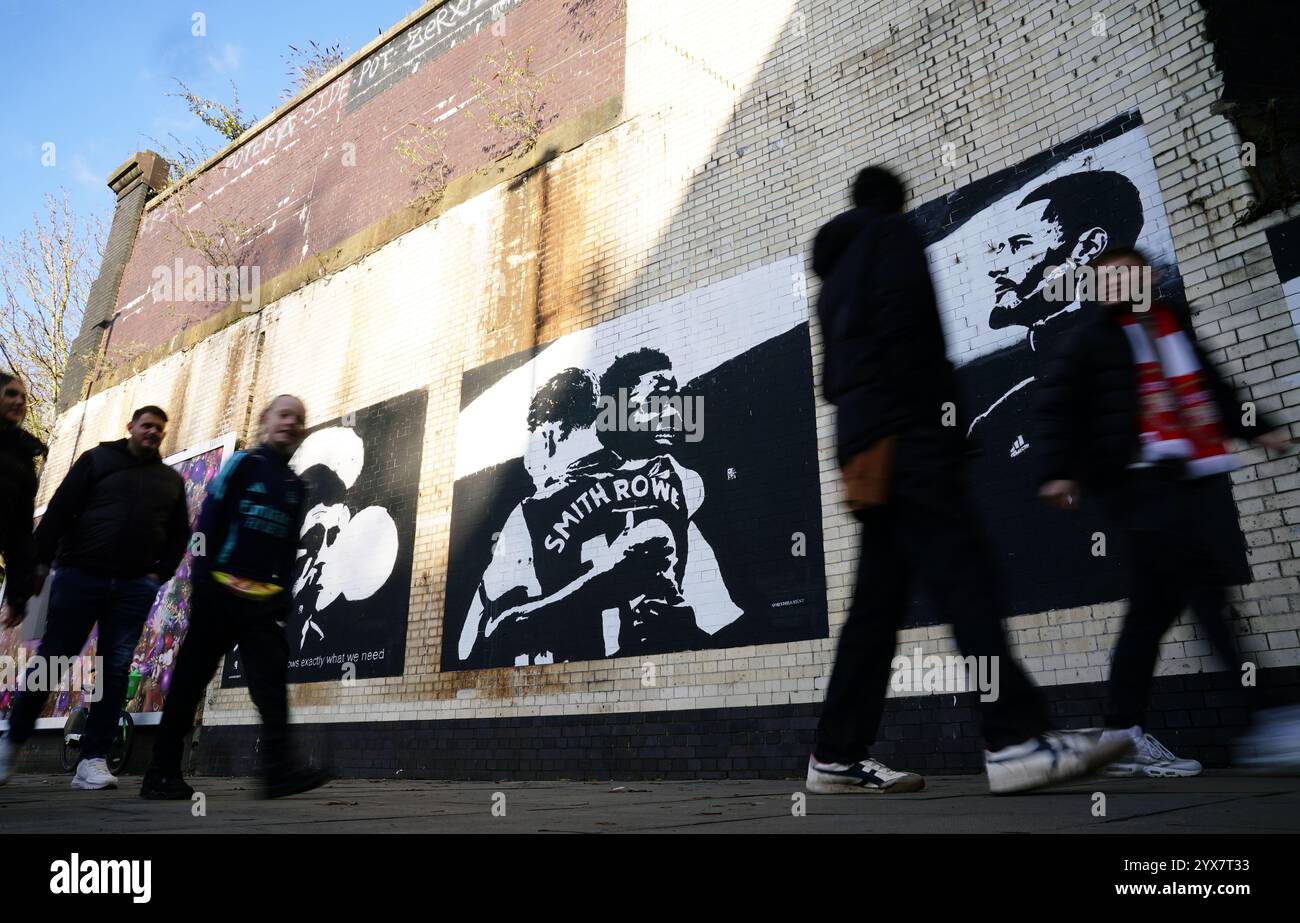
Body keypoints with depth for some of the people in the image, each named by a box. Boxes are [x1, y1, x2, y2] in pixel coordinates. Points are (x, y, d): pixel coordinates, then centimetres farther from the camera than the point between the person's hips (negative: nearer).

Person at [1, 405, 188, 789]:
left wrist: (160, 573, 5)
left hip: (134, 586, 2)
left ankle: (93, 759, 2)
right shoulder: (97, 459, 7)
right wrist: (41, 561, -6)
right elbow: (60, 509, 1)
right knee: (51, 659, 2)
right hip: (80, 576, -2)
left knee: (115, 669, -2)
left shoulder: (171, 479, 15)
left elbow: (179, 534, 16)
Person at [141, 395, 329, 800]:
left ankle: (278, 767, -14)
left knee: (271, 679, -8)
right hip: (221, 592, -4)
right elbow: (207, 522, -4)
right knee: (190, 680, 2)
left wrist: (285, 595, 7)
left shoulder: (297, 487, 16)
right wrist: (202, 580, -11)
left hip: (265, 599, 4)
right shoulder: (243, 464, 2)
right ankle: (161, 773, 12)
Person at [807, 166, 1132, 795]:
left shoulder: (834, 273, 31)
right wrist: (879, 439, -19)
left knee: (878, 601, 4)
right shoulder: (891, 235, 7)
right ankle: (1016, 740, -18)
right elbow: (899, 335, -9)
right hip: (902, 436, -8)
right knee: (964, 580, -14)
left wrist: (861, 446, 16)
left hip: (865, 440, 8)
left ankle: (838, 756, 4)